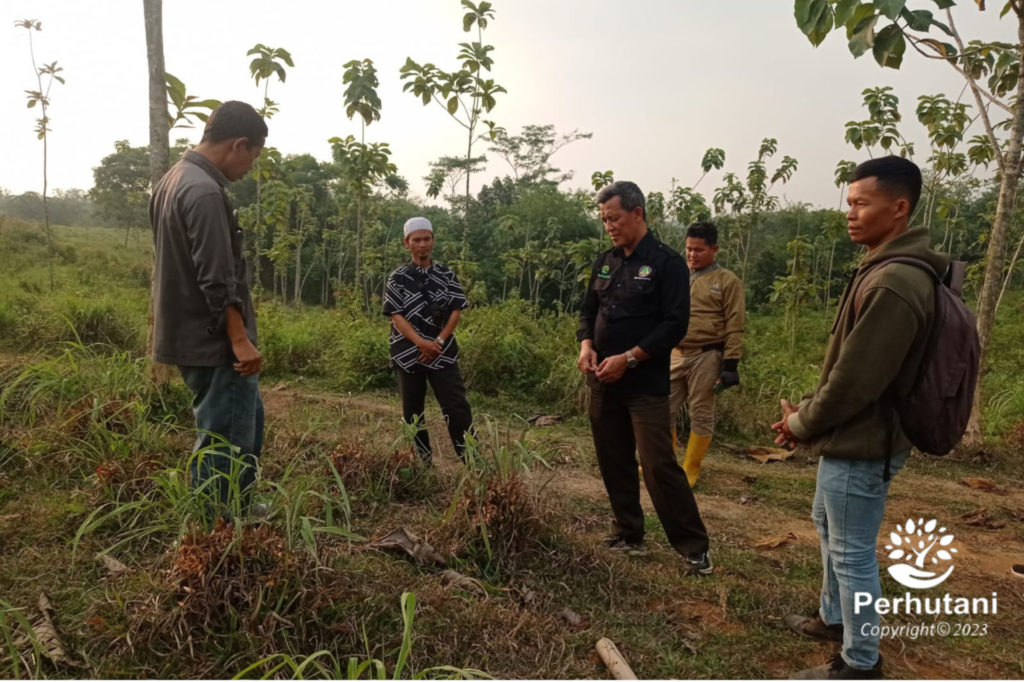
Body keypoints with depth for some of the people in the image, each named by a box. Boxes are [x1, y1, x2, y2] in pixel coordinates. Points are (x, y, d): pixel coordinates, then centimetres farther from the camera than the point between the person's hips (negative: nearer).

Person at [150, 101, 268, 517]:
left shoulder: (173, 180, 13)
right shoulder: (205, 192, -20)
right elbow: (218, 281, -24)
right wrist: (240, 340, -20)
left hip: (191, 335, 11)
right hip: (214, 342, -11)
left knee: (248, 423, 21)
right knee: (225, 444, -2)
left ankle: (238, 514, 33)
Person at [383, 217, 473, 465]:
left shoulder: (447, 275, 6)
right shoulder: (397, 278, 0)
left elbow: (456, 310, 1)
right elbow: (396, 315, -7)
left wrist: (438, 342, -11)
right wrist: (421, 343, -20)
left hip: (442, 352, 0)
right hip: (408, 353, 0)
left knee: (457, 406, -6)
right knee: (412, 410, 7)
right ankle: (421, 460, 20)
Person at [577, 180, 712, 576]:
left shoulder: (666, 263, -8)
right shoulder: (605, 262, 12)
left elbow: (675, 324, -14)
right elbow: (589, 310, 17)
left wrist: (629, 358, -19)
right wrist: (586, 345, -4)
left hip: (645, 385, -6)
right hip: (603, 383, 7)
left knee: (658, 465, -8)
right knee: (614, 463, 12)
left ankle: (694, 547, 5)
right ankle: (628, 536, 27)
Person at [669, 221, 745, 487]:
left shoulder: (727, 281, -3)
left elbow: (734, 327, -6)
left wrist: (730, 364, -12)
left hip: (706, 357, -5)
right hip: (675, 355, 5)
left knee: (701, 414, 5)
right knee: (664, 409, 8)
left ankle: (690, 471, 16)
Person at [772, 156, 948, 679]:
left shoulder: (893, 284, -26)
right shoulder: (882, 271, 8)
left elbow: (854, 380, -26)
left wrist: (802, 424, -10)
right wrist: (806, 410, 5)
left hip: (861, 446, -11)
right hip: (851, 439, 11)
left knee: (853, 554, 4)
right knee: (829, 527, 26)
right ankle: (834, 617, 46)